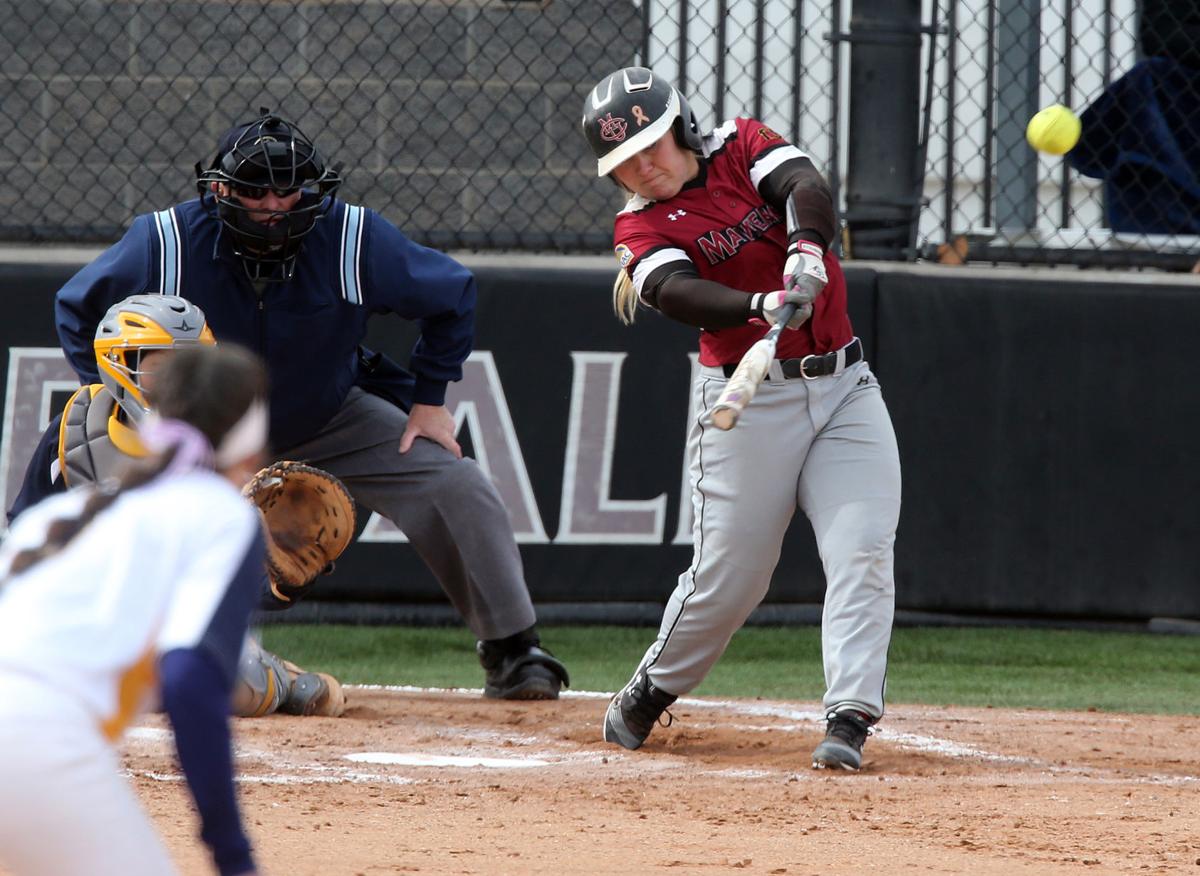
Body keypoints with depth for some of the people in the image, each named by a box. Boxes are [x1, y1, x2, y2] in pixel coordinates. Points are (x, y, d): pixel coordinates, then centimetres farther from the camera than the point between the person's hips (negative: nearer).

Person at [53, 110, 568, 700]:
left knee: (459, 490, -14)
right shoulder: (166, 243, -25)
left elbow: (451, 296, -5)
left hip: (333, 423, 1)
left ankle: (512, 652, 3)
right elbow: (79, 309, -6)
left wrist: (428, 399, -6)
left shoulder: (354, 240, -24)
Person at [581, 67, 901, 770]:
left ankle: (850, 718, -16)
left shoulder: (743, 146, 5)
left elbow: (806, 186, -15)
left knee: (862, 555, -12)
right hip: (749, 401, -2)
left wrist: (807, 249, -37)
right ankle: (651, 692, 25)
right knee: (729, 575, 1)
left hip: (843, 388, 2)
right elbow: (678, 291, -22)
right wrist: (763, 304, -40)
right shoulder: (641, 229, -1)